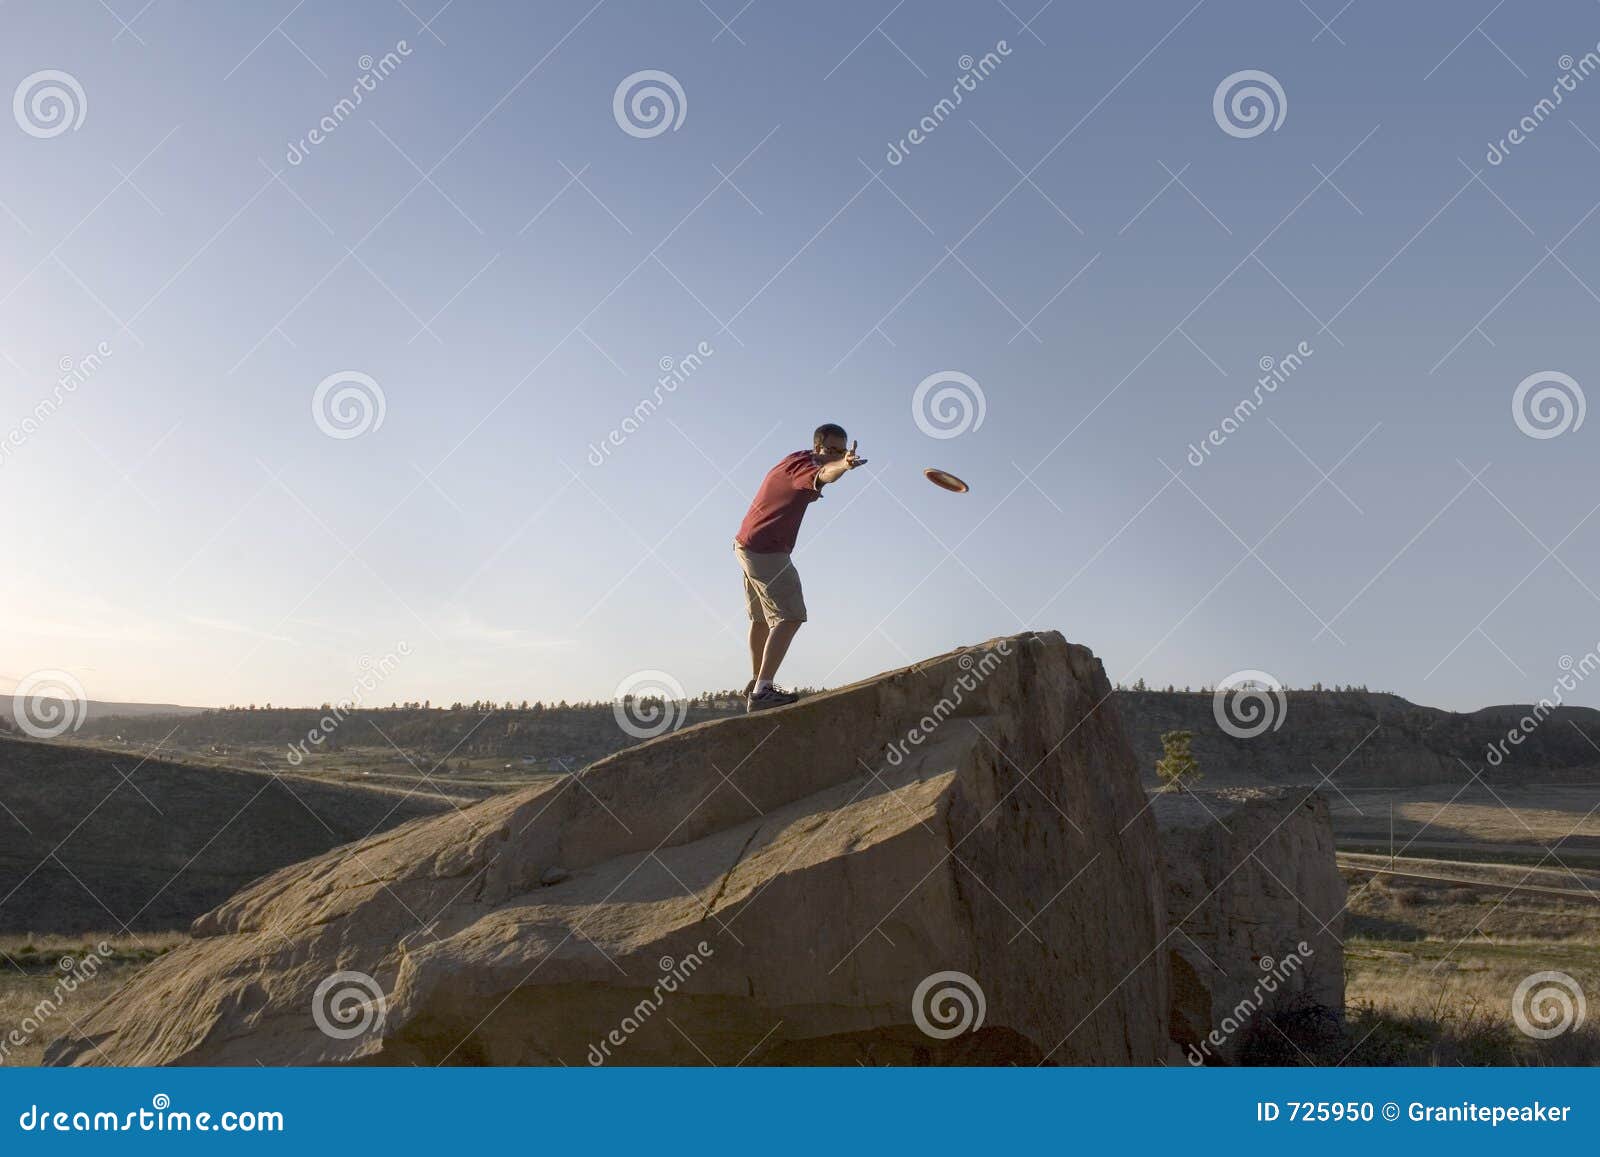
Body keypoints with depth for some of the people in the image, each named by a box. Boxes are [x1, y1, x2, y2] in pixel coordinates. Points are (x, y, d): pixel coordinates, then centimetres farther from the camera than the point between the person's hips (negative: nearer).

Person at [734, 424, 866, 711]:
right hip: (765, 551, -11)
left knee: (762, 619, 24)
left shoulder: (795, 461, 13)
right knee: (789, 618, -18)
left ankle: (756, 682, 41)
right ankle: (761, 691, -27)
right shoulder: (801, 464, -19)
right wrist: (843, 466, -64)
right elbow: (821, 476, -45)